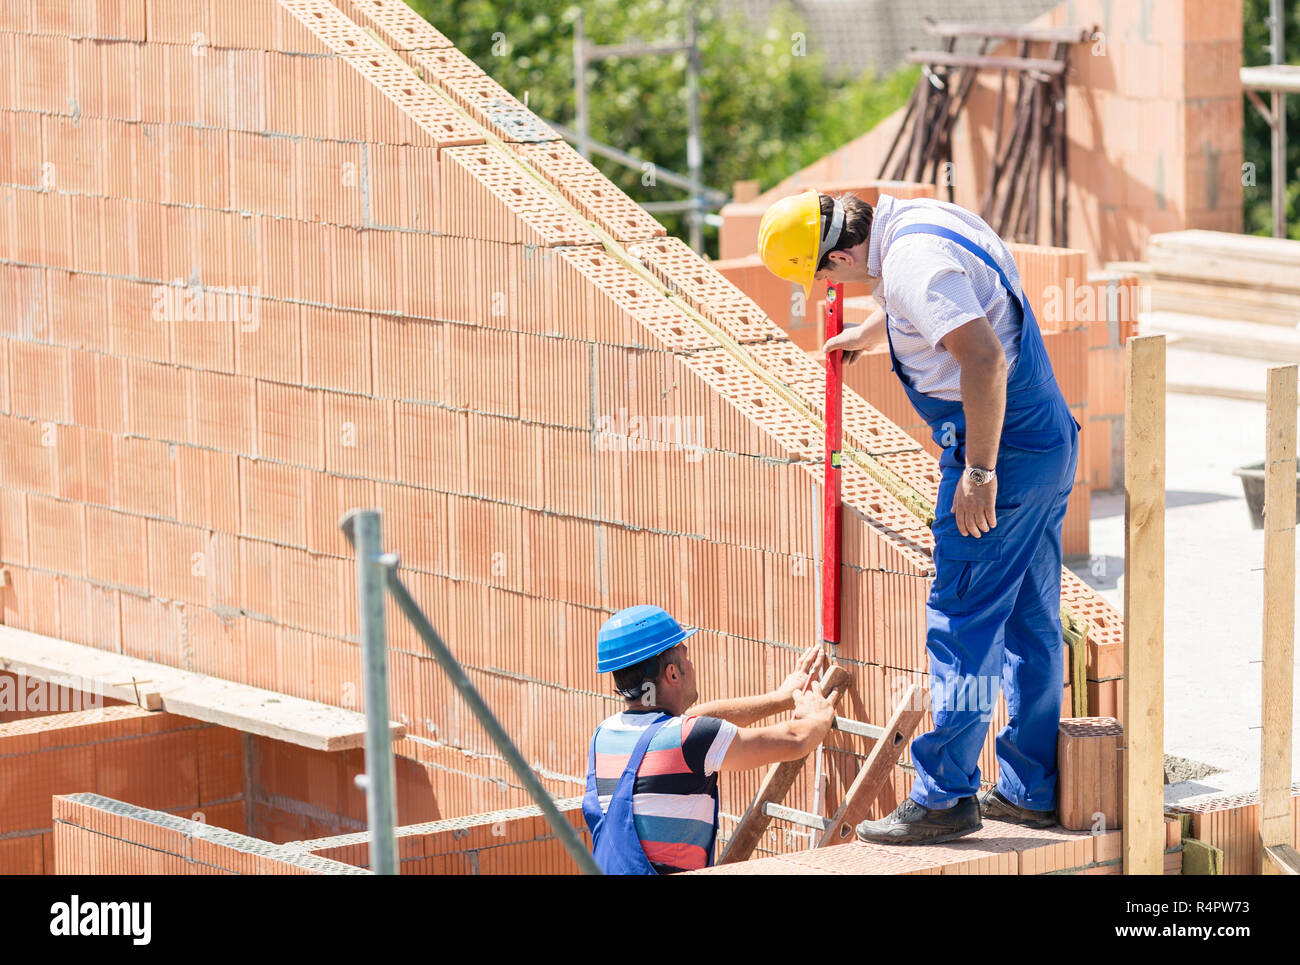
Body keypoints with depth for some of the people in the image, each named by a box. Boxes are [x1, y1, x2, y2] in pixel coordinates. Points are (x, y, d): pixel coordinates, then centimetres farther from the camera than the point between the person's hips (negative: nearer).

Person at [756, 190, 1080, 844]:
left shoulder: (914, 262, -20)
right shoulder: (913, 219, 11)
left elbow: (985, 359, -29)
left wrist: (980, 472, -25)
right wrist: (865, 334, 54)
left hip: (1001, 448, -10)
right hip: (1048, 444, 10)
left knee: (962, 622, -4)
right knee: (1030, 622, 14)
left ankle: (944, 797, 0)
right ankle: (1032, 790, 20)